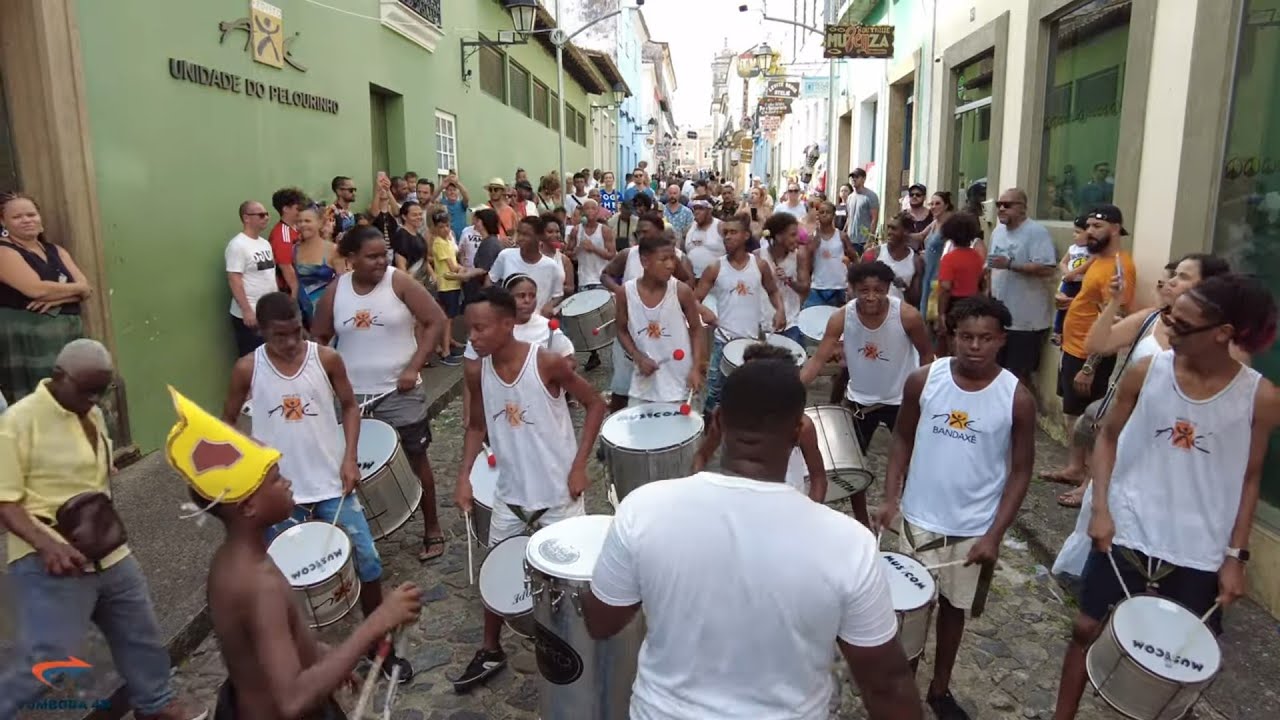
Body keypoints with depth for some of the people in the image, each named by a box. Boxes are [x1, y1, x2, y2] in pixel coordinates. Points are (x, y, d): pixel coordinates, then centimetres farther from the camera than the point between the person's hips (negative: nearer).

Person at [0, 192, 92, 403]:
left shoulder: (57, 252, 16)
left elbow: (86, 289, 6)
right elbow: (36, 289, -18)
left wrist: (58, 297, -13)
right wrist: (76, 288, -4)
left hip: (69, 334, 7)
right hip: (25, 337, -6)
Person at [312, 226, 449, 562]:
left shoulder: (399, 282, -9)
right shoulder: (335, 291, 1)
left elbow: (436, 321, -10)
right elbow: (318, 338, 13)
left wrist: (414, 367, -15)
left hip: (400, 392, -3)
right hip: (352, 396, 3)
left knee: (415, 460, 7)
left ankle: (432, 530, 22)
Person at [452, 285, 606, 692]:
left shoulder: (547, 362, -21)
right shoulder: (475, 371, -8)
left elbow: (595, 405, -12)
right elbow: (477, 427, 7)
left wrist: (579, 466, -16)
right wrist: (464, 477, -3)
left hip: (558, 491, -4)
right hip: (510, 493, 4)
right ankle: (491, 651, 37)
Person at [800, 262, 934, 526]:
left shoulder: (908, 316, -24)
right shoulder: (841, 318, -21)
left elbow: (926, 354, -8)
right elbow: (818, 359, -23)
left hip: (902, 399, -2)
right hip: (859, 399, 2)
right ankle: (861, 522, 30)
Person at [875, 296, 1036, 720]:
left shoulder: (1018, 399, -13)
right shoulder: (923, 381, -11)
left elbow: (1021, 470, -5)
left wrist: (995, 534, -11)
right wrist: (891, 497, -6)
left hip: (975, 530, 0)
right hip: (919, 519, 0)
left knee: (954, 608, 19)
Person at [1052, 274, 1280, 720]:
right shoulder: (1146, 372, -9)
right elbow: (1108, 437, 2)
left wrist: (1235, 556, -1)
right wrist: (1100, 508, -7)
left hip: (1199, 554, -1)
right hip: (1126, 534, 1)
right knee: (1088, 629, 13)